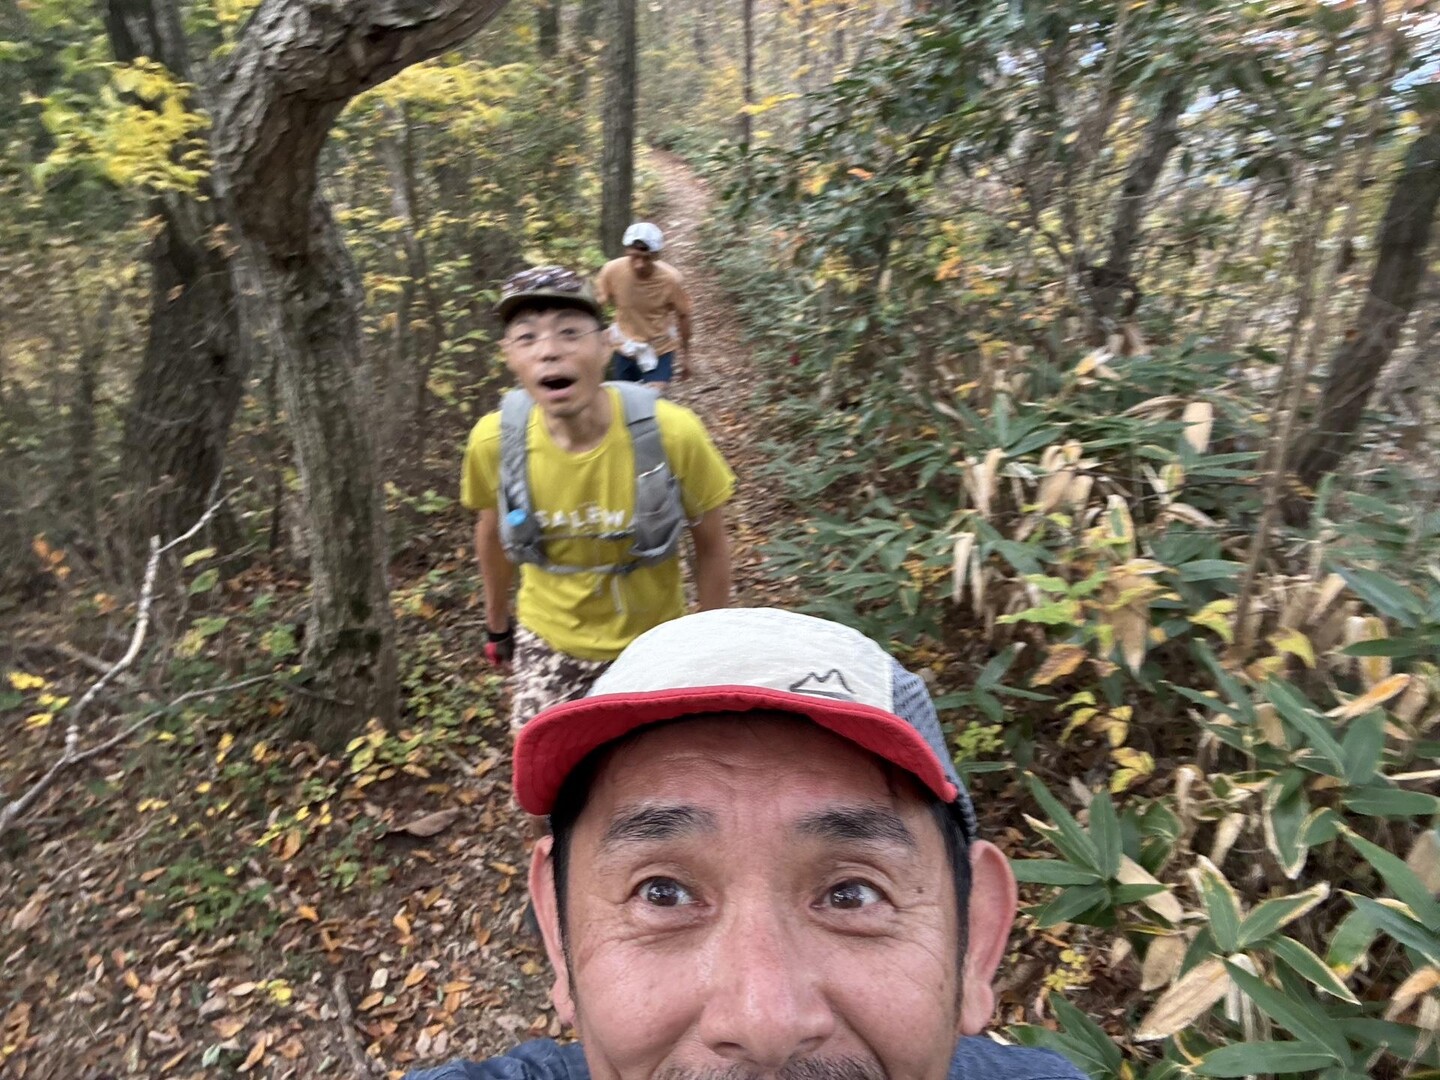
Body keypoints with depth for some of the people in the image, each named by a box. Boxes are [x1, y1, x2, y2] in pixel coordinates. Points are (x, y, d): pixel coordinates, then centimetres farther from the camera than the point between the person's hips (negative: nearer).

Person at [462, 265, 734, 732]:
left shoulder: (671, 432, -27)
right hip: (548, 644, 1)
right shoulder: (494, 440, -20)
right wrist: (497, 627, 14)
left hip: (653, 644, -1)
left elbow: (711, 544, -9)